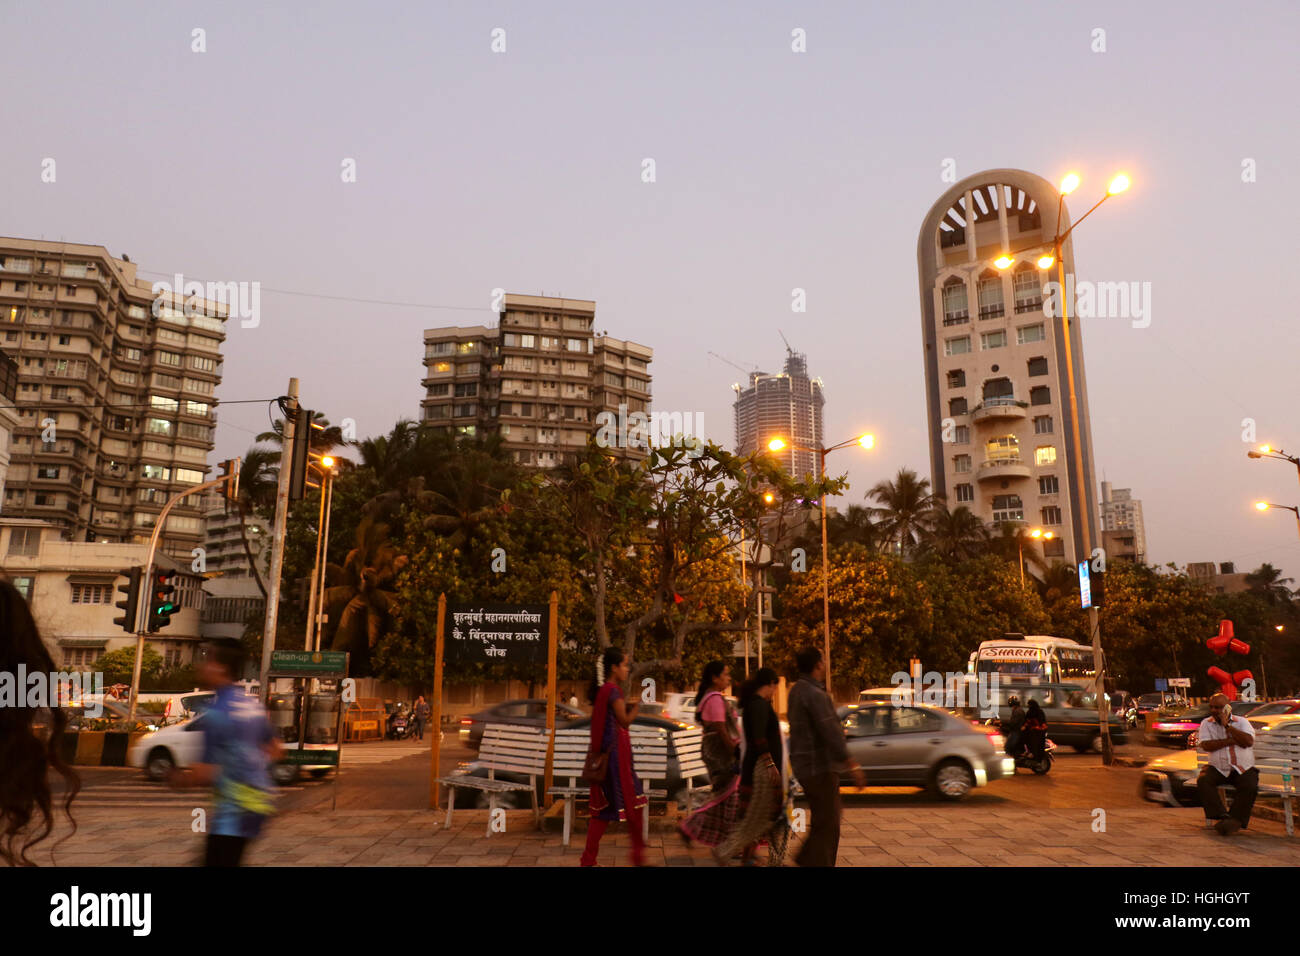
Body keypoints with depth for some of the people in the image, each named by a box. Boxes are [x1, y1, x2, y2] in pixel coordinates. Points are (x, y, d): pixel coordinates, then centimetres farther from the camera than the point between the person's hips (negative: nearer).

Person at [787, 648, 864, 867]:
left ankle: (806, 859, 22)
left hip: (806, 765, 10)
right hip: (819, 767, -10)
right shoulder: (815, 694, -20)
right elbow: (831, 733, -25)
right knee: (827, 825, -2)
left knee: (825, 820, 19)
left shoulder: (798, 690, 11)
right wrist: (853, 766, -24)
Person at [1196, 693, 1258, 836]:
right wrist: (1231, 741, -12)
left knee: (1250, 786, -31)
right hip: (1217, 769, 1)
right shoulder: (1206, 723, 9)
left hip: (1243, 768, -1)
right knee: (1203, 780, -28)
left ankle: (1235, 820, -26)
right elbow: (1205, 745, -7)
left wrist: (1227, 726, -12)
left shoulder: (1242, 722, 8)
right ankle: (1220, 817, -30)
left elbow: (1248, 741, -12)